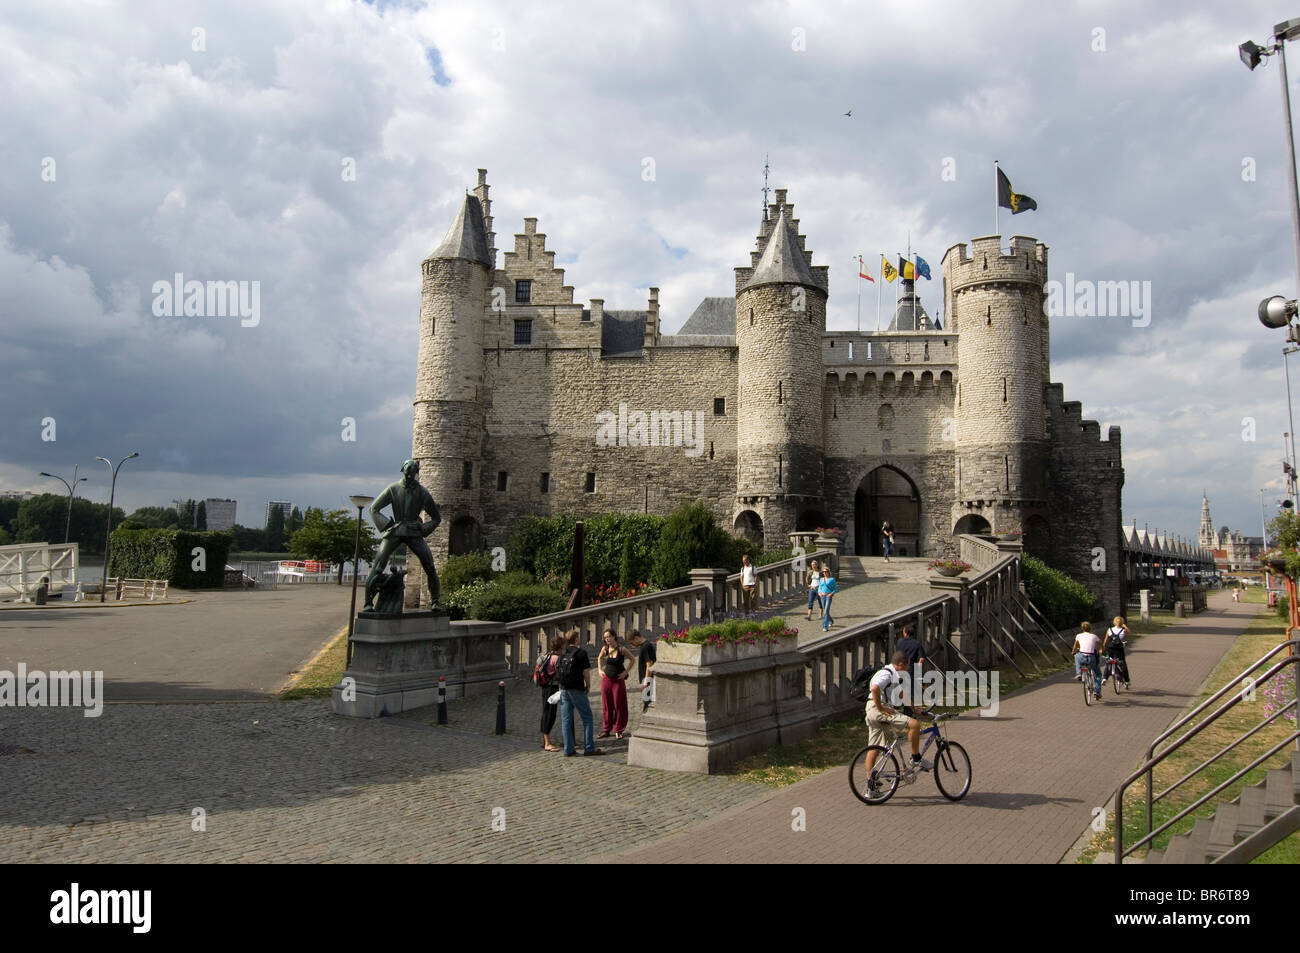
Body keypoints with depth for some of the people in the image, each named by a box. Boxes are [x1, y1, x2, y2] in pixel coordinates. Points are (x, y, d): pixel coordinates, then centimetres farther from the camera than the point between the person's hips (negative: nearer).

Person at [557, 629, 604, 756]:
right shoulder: (581, 652, -7)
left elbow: (557, 670, 11)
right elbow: (586, 672, -9)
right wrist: (588, 686, 4)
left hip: (563, 689, 6)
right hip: (576, 689, -6)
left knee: (566, 719, 8)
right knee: (587, 718, 3)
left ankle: (568, 749, 8)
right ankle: (589, 748, 2)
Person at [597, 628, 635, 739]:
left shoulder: (621, 649, -10)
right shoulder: (605, 649, -1)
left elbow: (632, 659, 2)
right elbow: (599, 658, 19)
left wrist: (625, 672, -4)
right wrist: (600, 670, 8)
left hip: (618, 680, -3)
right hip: (606, 679, 3)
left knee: (619, 705, 3)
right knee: (606, 706, 8)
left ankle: (618, 730, 13)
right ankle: (606, 730, 18)